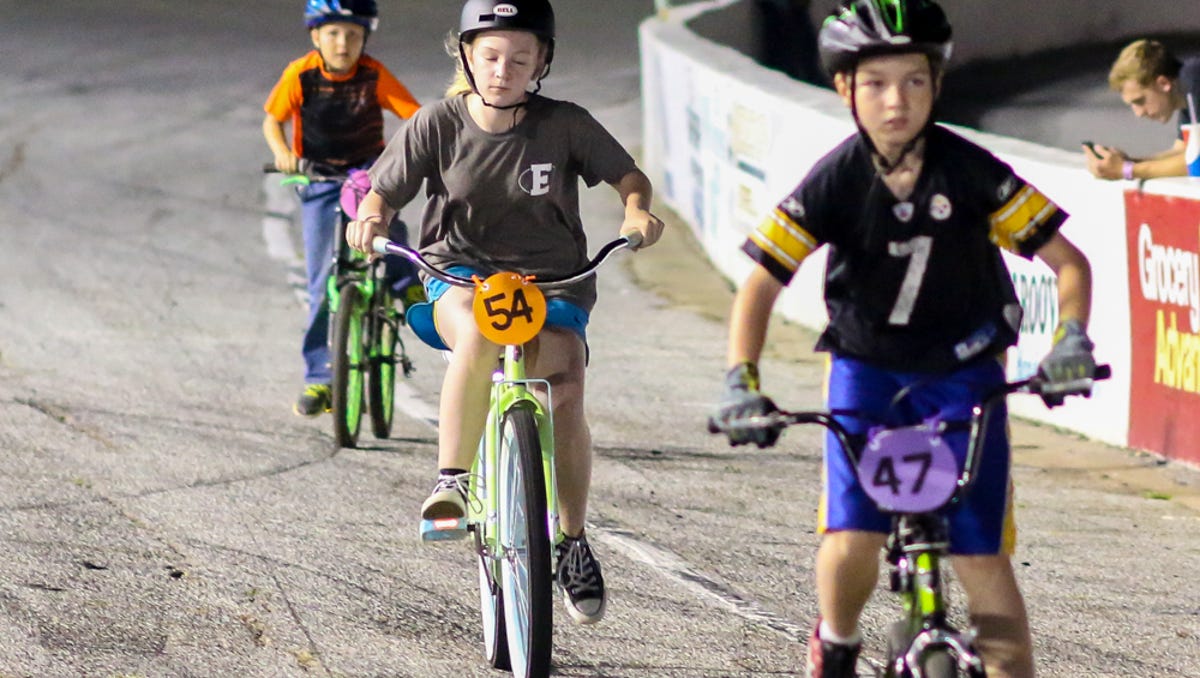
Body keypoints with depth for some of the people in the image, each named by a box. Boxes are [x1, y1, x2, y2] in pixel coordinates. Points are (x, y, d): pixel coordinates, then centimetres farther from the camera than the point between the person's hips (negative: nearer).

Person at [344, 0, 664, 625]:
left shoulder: (566, 125, -5)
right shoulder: (438, 125, -5)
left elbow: (628, 176, 4)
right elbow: (383, 191, 2)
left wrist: (638, 212, -18)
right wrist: (369, 218, -21)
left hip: (552, 281, 1)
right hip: (460, 275, -1)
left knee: (563, 396, -23)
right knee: (478, 337, -38)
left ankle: (573, 543, -5)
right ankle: (451, 478, -26)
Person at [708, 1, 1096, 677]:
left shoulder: (970, 171, -18)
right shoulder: (835, 182, -17)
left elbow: (1068, 261, -12)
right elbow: (760, 286, -14)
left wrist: (1071, 340, -29)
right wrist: (742, 381, -28)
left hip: (964, 374, 0)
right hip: (867, 372, 0)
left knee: (982, 557, -9)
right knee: (852, 539, -16)